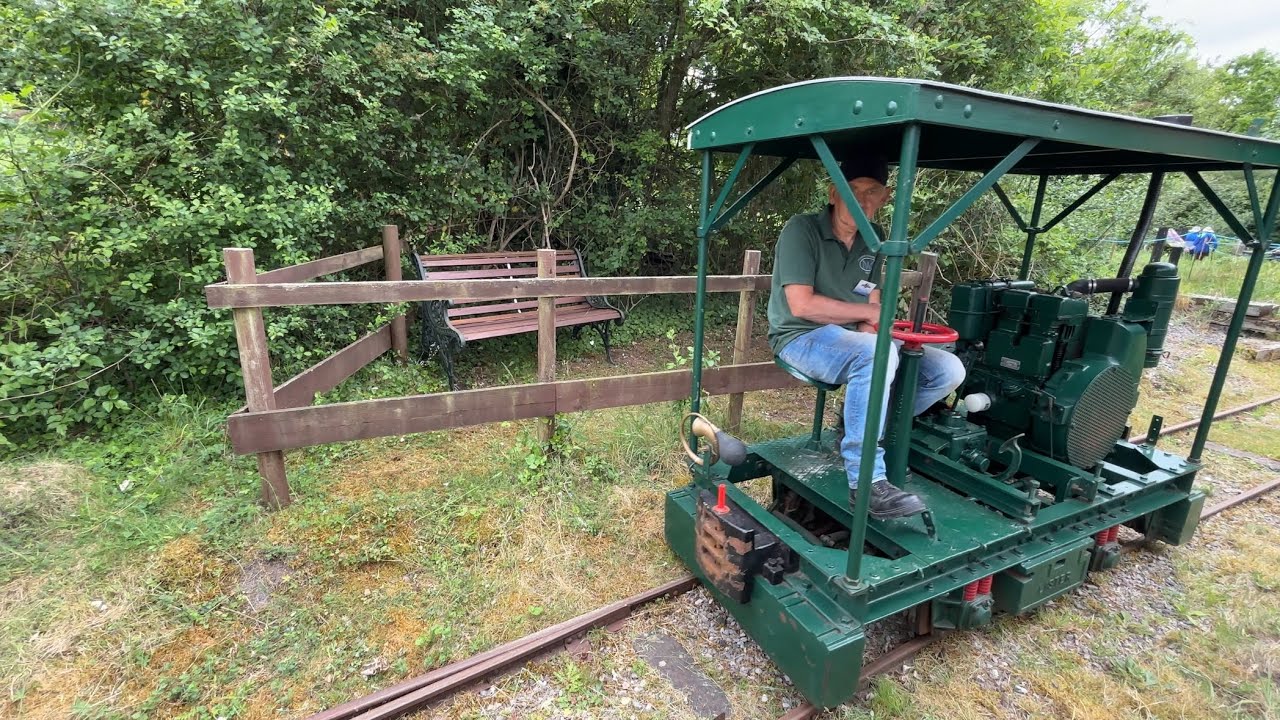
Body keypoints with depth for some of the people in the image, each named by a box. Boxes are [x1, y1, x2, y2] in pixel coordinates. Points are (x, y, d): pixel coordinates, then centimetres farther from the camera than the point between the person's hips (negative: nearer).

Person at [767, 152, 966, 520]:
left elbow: (870, 301, 10)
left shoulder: (873, 237, 11)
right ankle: (866, 482, -30)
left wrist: (869, 328, -14)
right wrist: (868, 311, -12)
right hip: (803, 337, -7)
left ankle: (861, 427, 4)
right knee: (877, 354, -37)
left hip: (855, 340, 7)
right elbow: (801, 305, -20)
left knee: (948, 369, -6)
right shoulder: (802, 229, -11)